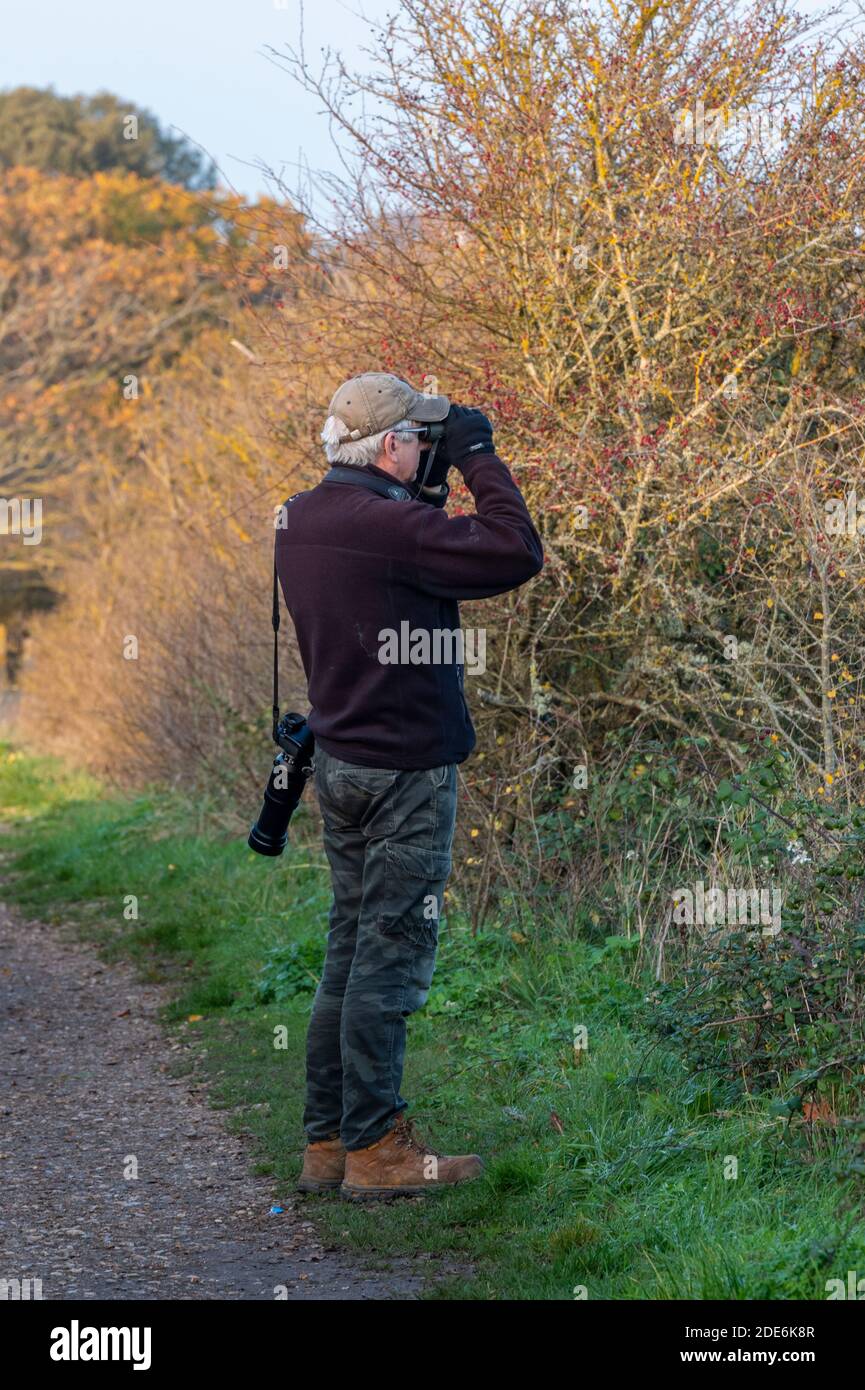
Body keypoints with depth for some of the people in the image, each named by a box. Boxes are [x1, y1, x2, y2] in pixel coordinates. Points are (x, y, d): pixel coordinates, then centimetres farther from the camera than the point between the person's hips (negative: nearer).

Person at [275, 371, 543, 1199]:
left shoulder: (300, 519, 7)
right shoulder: (389, 525, -21)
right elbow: (515, 554, -21)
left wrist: (427, 492, 10)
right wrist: (478, 458, -12)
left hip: (337, 759, 9)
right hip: (404, 768, -9)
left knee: (350, 951, 14)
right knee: (390, 959, -2)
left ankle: (325, 1143, 18)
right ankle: (375, 1147, 4)